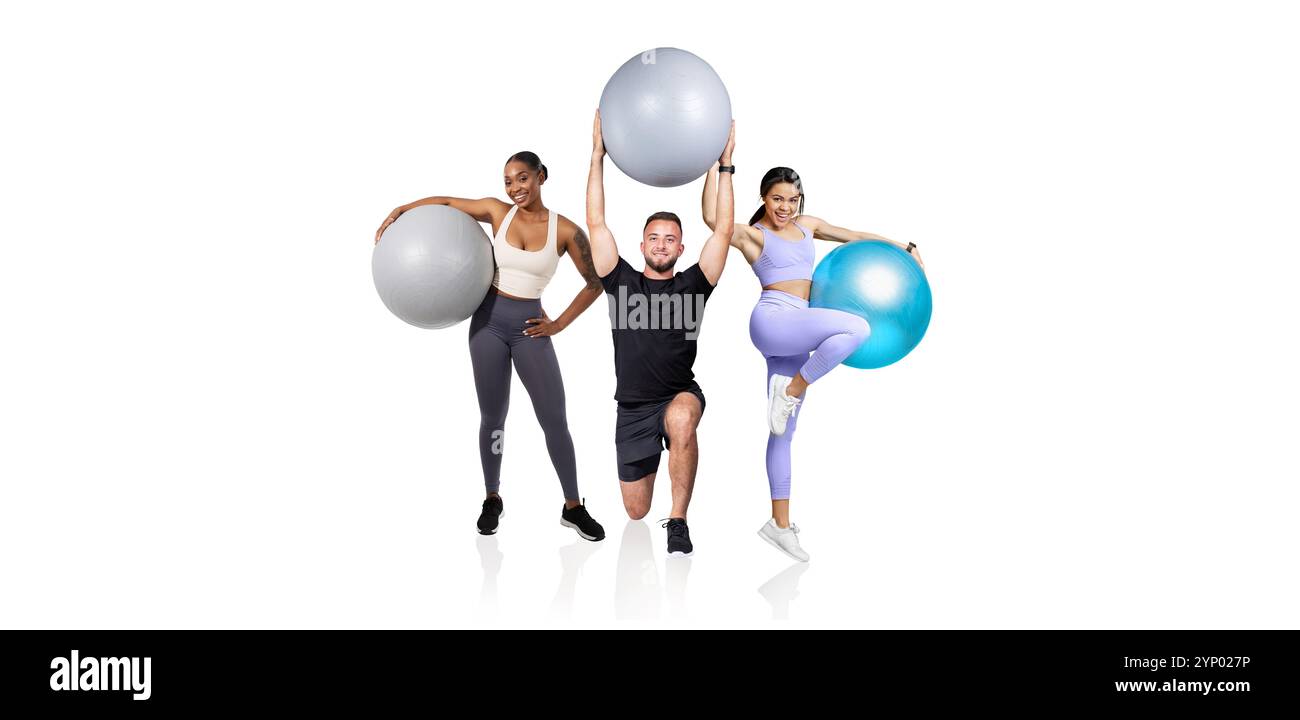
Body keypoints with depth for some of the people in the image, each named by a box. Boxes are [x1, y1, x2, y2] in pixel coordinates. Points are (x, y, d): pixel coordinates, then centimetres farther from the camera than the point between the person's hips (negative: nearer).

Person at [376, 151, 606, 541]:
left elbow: (595, 283, 2)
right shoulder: (498, 212, 0)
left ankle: (573, 507, 12)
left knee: (555, 420, -1)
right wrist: (399, 210, -1)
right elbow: (445, 201, 10)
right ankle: (492, 500, 25)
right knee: (492, 416, 8)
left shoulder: (565, 230, -6)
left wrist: (560, 323, -1)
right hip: (489, 319, 2)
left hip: (529, 327, -1)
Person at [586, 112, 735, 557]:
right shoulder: (622, 282, 2)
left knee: (681, 418, -42)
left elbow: (722, 230, -7)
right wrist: (598, 156, -4)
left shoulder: (692, 285, -1)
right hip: (632, 407, 3)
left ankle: (678, 521, -28)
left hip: (680, 396, -2)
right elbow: (596, 224, -2)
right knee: (635, 513, 11)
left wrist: (725, 164, -8)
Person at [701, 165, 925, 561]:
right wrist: (715, 167, -16)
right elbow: (714, 219, -18)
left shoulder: (806, 225, 21)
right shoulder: (753, 234, 2)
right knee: (857, 327, -27)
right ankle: (791, 389, -13)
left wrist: (904, 247, 28)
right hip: (773, 320, -7)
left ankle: (780, 523, 9)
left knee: (784, 431, 6)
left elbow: (855, 236, 29)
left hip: (794, 336, 7)